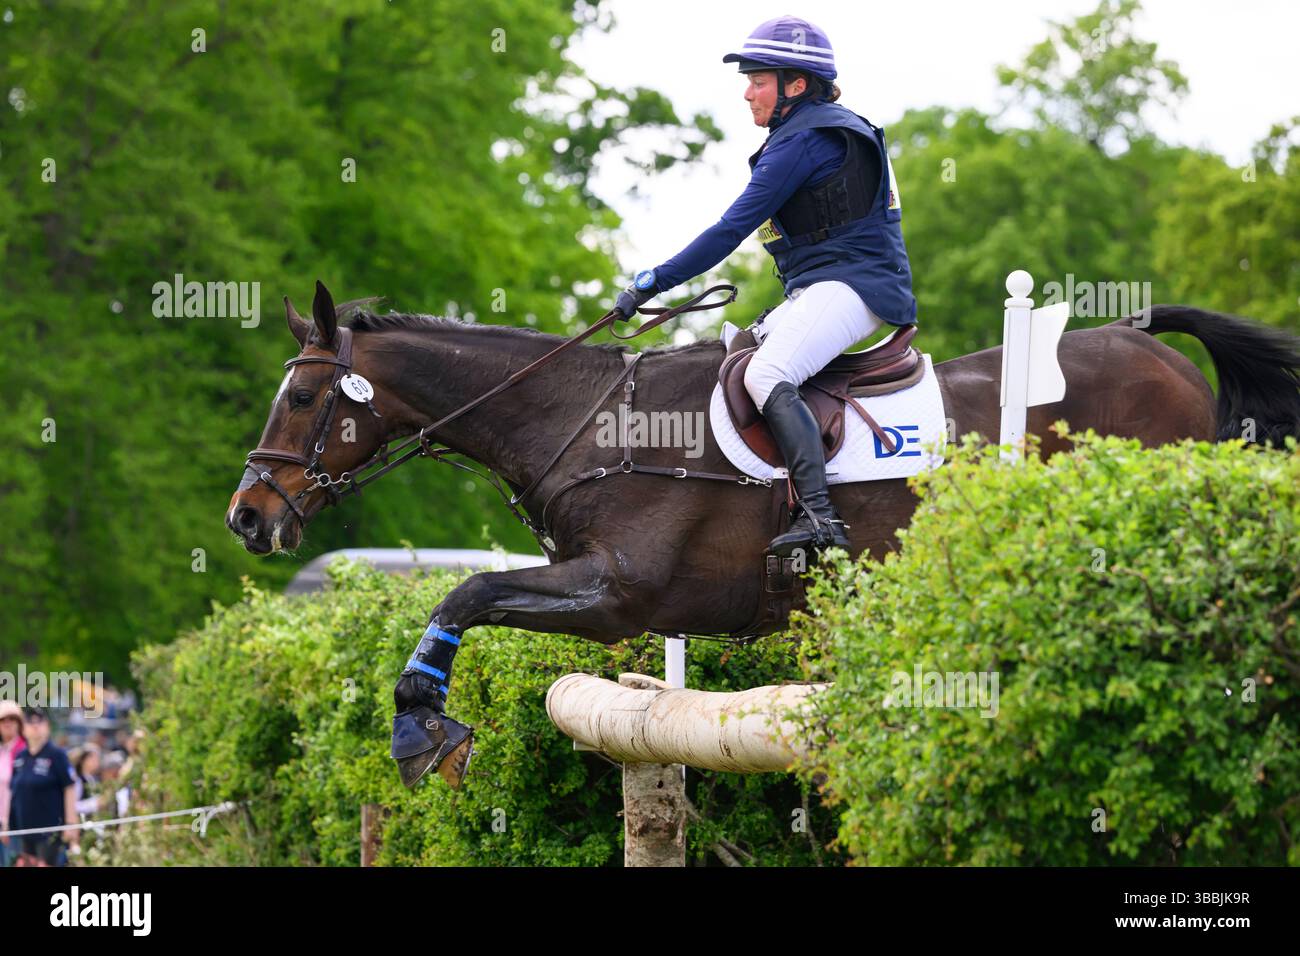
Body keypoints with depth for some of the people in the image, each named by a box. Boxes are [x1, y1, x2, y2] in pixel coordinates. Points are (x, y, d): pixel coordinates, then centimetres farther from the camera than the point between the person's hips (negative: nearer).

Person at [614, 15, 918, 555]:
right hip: (817, 289, 11)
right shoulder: (829, 129, 21)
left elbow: (734, 228, -15)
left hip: (849, 286, -11)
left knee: (766, 377, -29)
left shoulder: (803, 140, -11)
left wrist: (656, 281, -12)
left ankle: (819, 517, -41)